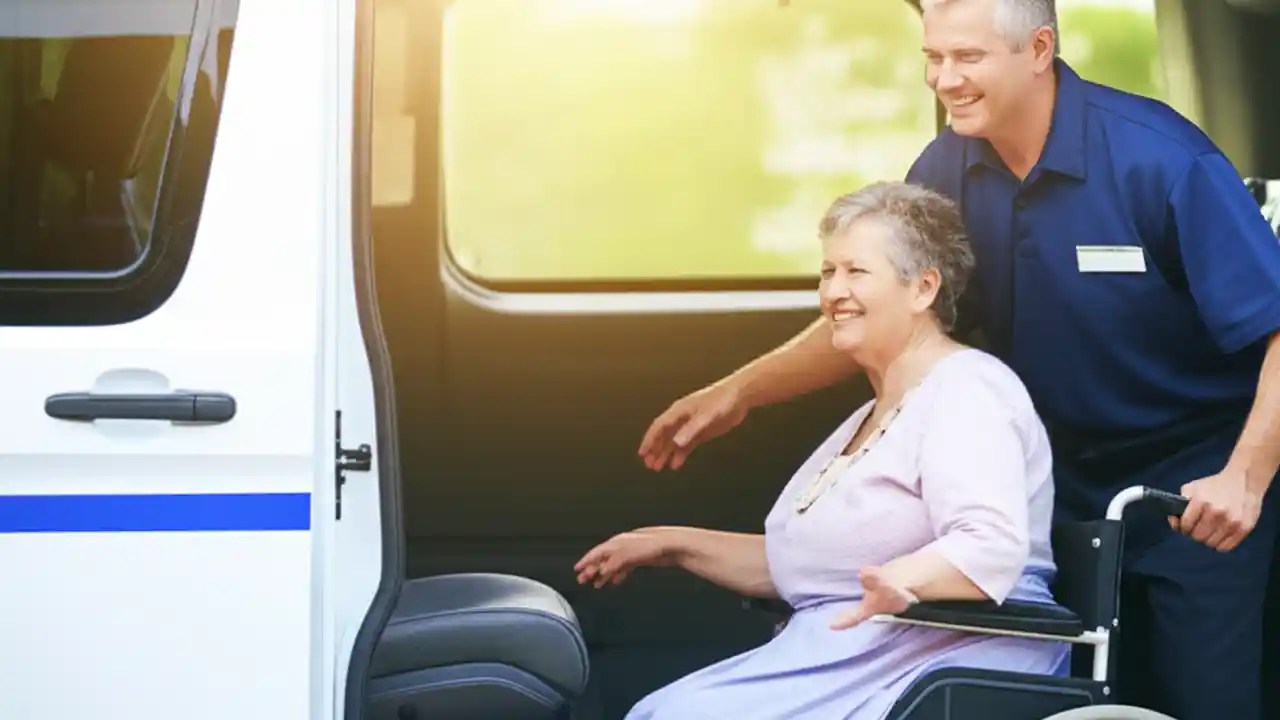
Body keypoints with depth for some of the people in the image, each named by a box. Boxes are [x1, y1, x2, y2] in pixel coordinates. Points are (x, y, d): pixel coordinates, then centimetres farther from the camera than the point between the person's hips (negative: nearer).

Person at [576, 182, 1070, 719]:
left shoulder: (966, 392, -8)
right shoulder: (874, 419, 24)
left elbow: (991, 546, -25)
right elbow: (802, 565, 31)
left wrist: (902, 582, -44)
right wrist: (674, 546, 26)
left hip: (939, 660, -10)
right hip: (854, 661, 10)